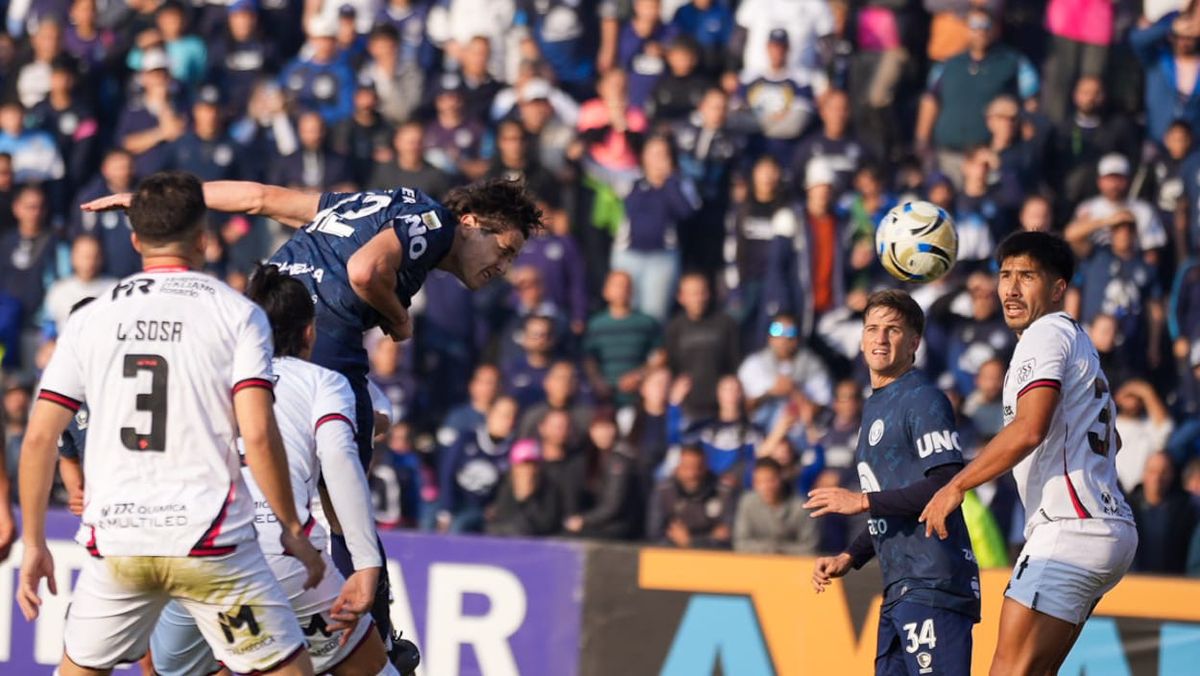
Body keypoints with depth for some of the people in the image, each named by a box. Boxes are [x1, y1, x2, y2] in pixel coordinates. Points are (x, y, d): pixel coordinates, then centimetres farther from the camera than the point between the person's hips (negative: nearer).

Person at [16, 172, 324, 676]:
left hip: (115, 541, 3)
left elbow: (39, 438, 5)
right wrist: (291, 530, 0)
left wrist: (34, 543, 13)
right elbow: (258, 435, -10)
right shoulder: (238, 314, 0)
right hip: (210, 542, -3)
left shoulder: (90, 319, 8)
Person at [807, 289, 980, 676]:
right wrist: (850, 557, 19)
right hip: (899, 587, 10)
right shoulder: (875, 407, 23)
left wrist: (862, 501, -15)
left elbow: (948, 485, -19)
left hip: (933, 585, -10)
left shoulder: (924, 401, -7)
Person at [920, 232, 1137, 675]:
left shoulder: (1046, 334, -7)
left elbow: (1029, 429, -21)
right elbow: (1110, 442, 35)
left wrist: (955, 487, -14)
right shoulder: (1079, 341, 25)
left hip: (1071, 532, -11)